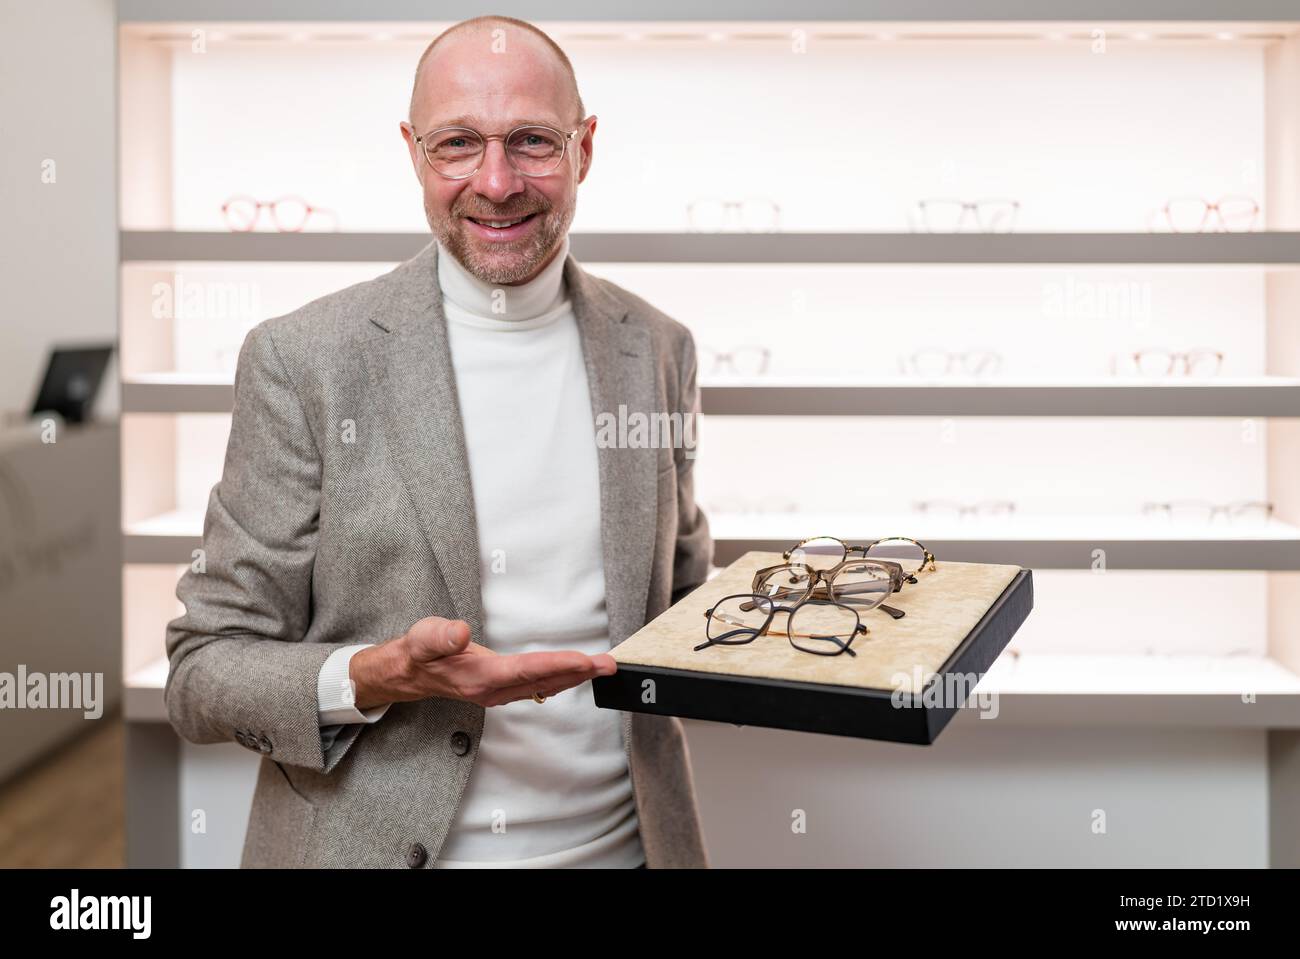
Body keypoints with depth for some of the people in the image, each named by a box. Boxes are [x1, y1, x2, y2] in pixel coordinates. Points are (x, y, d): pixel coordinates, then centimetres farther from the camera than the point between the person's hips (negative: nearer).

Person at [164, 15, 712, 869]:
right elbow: (205, 672, -8)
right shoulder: (302, 360, -12)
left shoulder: (658, 348, 0)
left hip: (621, 842, 4)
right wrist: (371, 679, -26)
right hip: (377, 843, -3)